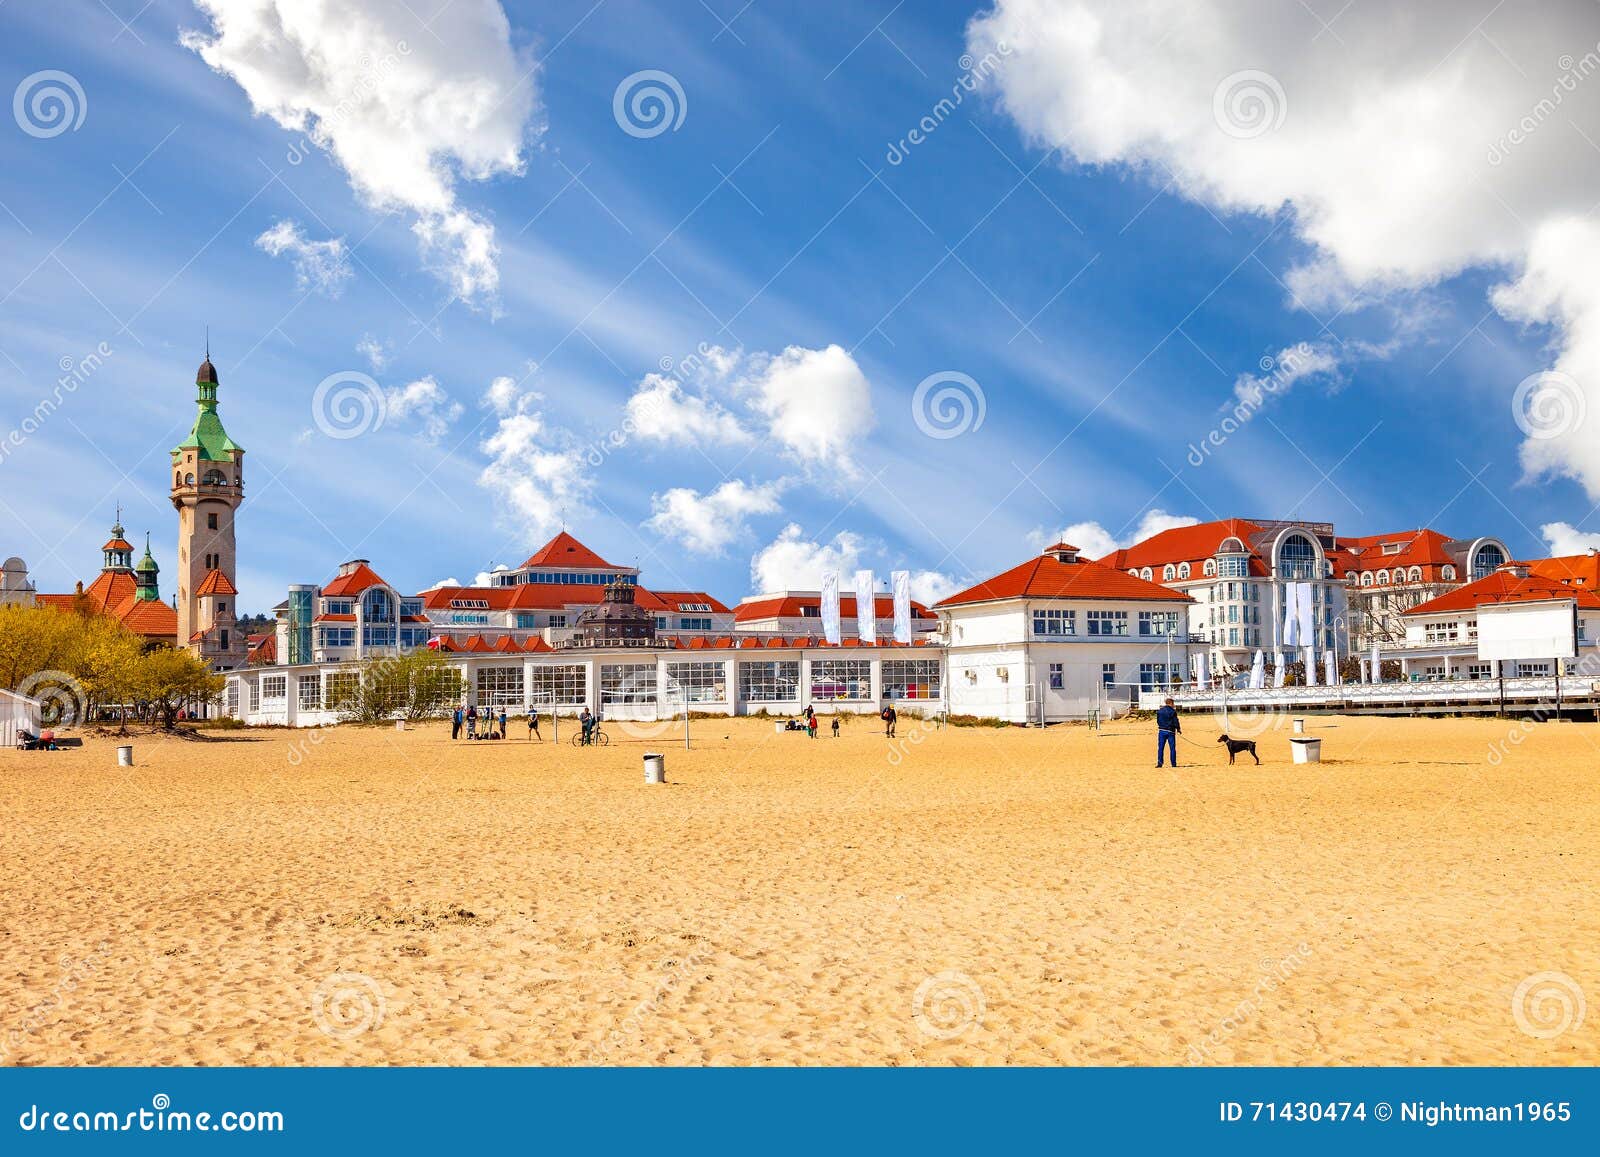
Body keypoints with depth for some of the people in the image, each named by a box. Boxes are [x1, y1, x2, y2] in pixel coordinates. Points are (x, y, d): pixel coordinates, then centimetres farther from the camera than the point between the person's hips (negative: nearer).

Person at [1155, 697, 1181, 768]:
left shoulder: (1159, 711, 4)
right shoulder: (1173, 711, -9)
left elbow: (1158, 721, 10)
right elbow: (1175, 721, -7)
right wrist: (1178, 729, 9)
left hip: (1161, 731, 3)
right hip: (1170, 731, -3)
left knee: (1160, 748, 4)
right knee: (1172, 748, 5)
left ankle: (1159, 763, -4)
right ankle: (1173, 764, 7)